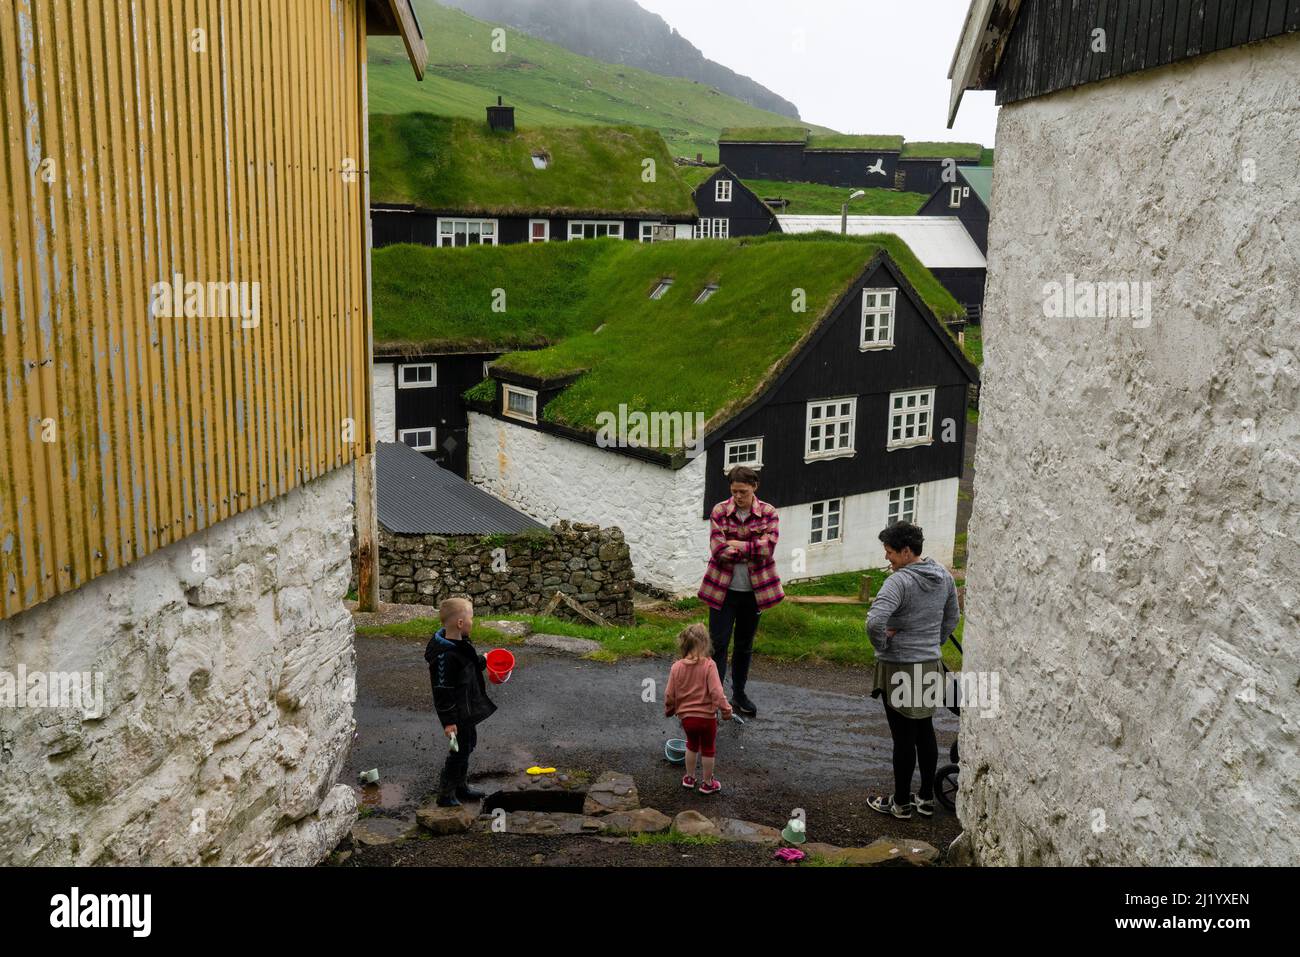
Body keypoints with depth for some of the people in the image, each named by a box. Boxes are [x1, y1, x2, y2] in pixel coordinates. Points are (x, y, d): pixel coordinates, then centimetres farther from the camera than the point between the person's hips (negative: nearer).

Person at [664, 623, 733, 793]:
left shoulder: (677, 666, -8)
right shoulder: (709, 665, -19)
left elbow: (669, 694, -2)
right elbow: (716, 691, -22)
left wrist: (669, 710, 16)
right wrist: (725, 709, -11)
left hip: (686, 717, 3)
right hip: (707, 716, -3)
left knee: (692, 745, 27)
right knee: (708, 750, 17)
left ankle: (689, 778, 38)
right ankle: (707, 783, 28)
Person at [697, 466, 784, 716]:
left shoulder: (768, 513, -3)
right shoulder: (720, 511, -7)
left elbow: (768, 546, -17)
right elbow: (718, 550, -17)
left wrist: (737, 546, -18)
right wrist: (753, 550, -16)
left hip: (754, 589, 2)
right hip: (723, 589, -2)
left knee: (745, 644, 15)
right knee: (718, 643, -3)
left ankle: (739, 694, 29)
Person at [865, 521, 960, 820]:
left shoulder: (899, 582, -21)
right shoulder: (944, 576, 4)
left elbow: (875, 622, -33)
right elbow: (952, 618, 16)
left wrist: (881, 645, -15)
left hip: (900, 669, -7)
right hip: (930, 666, 7)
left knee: (904, 737, 3)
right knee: (925, 732, 19)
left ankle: (901, 803, 16)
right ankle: (927, 798, 29)